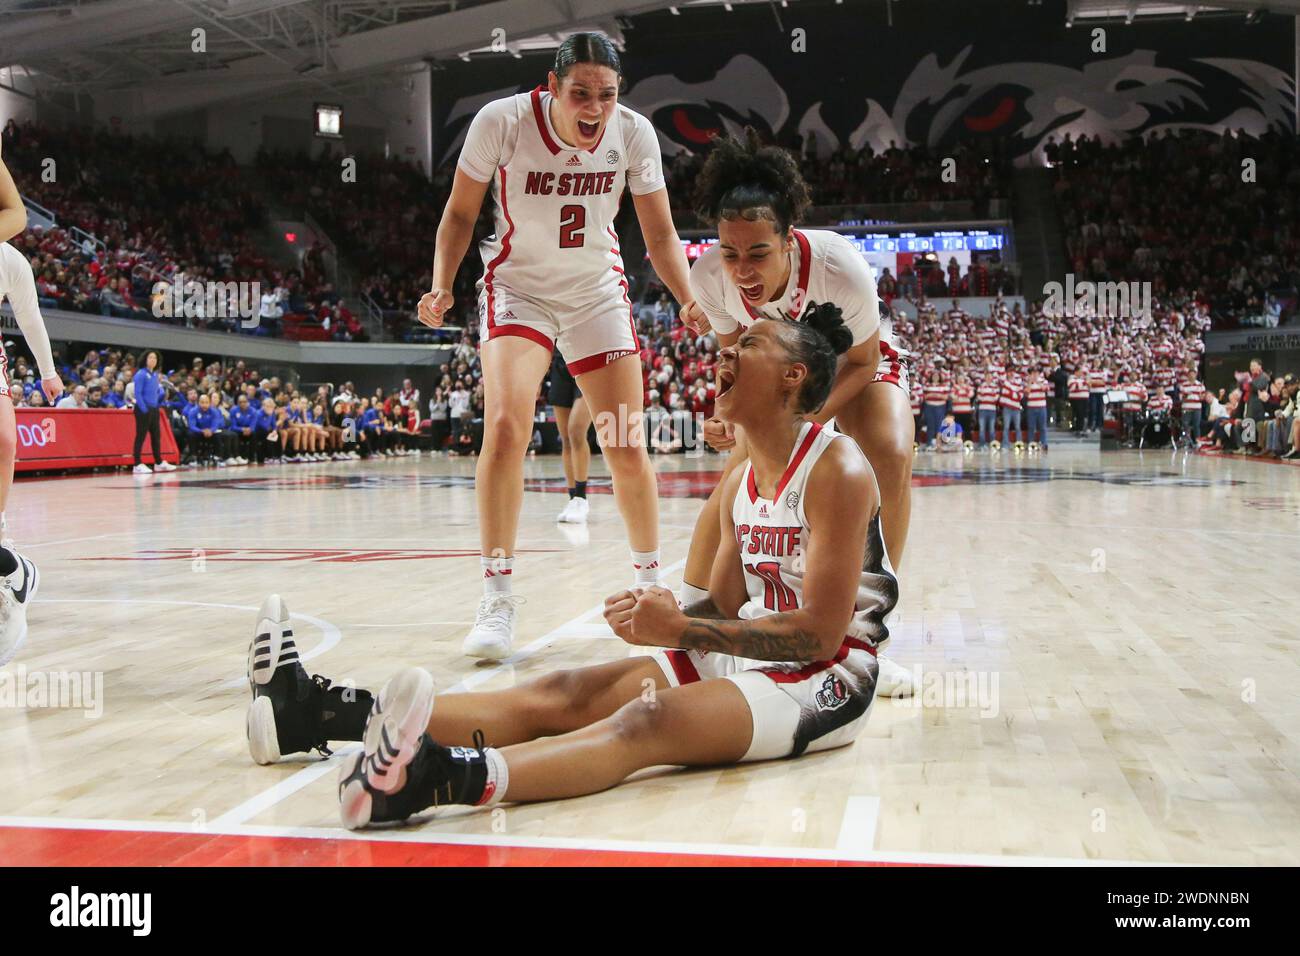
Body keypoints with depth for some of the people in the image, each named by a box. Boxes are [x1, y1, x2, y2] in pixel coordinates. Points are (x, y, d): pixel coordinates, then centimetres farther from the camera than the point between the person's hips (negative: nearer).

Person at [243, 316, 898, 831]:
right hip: (749, 657, 7)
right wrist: (662, 614, -9)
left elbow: (819, 634, -19)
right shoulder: (742, 481, 13)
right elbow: (725, 607, 13)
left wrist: (679, 630, -22)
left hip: (826, 680, -7)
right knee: (561, 694, -7)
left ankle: (450, 778, -60)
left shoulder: (838, 471, -13)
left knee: (646, 721, -35)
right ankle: (319, 714, -15)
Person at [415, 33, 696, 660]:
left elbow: (659, 234, -3)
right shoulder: (502, 121, -20)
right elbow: (460, 213, -6)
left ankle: (651, 582, 22)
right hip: (518, 287, -2)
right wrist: (441, 286, -21)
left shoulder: (634, 133, -14)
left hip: (599, 292, 2)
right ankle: (497, 597, -12)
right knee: (505, 427, -23)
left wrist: (695, 304, -17)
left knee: (627, 448, 0)